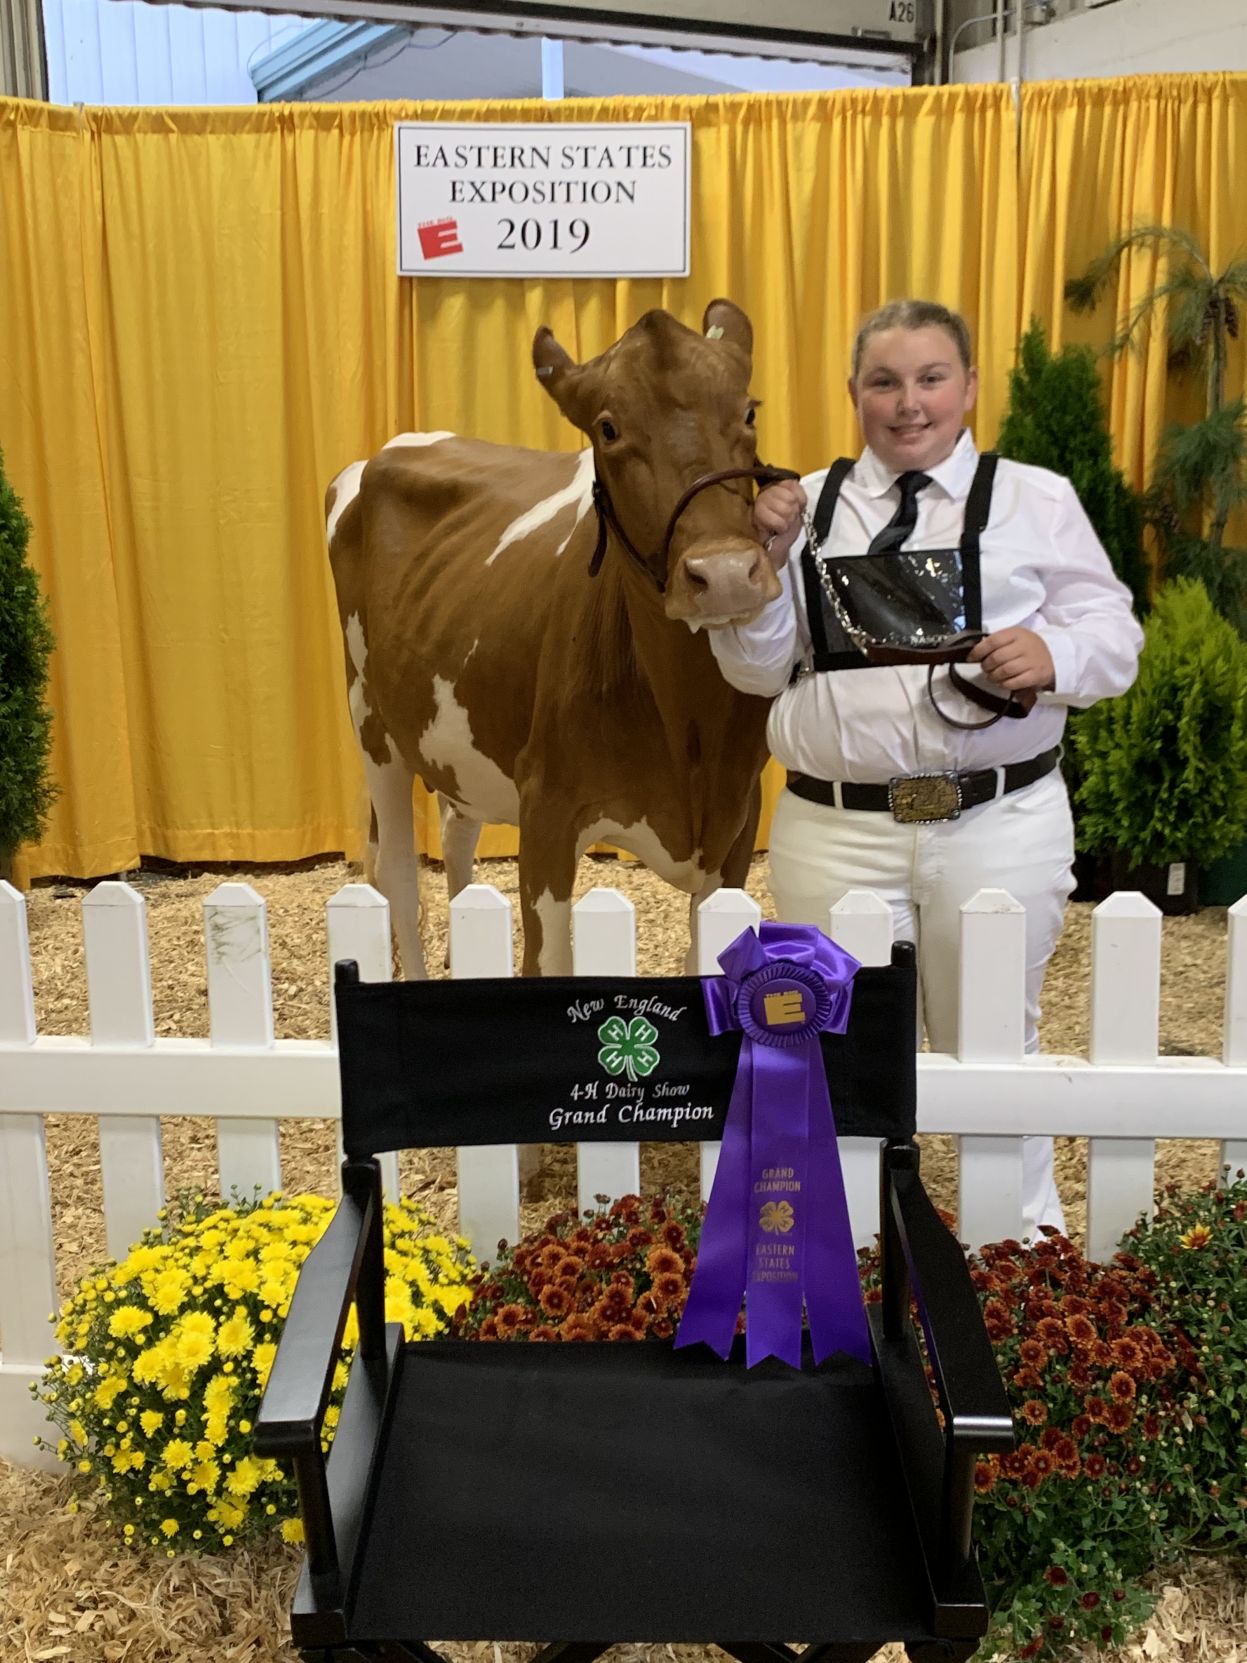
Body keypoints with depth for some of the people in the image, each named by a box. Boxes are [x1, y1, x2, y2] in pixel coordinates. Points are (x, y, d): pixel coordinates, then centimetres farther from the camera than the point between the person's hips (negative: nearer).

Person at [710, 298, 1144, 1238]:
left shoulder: (1038, 501, 5)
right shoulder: (806, 508, 8)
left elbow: (1113, 633, 3)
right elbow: (757, 670, 6)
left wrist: (1054, 655, -18)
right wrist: (768, 562, -9)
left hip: (999, 823, -1)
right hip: (837, 831, 1)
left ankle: (1025, 1242, 35)